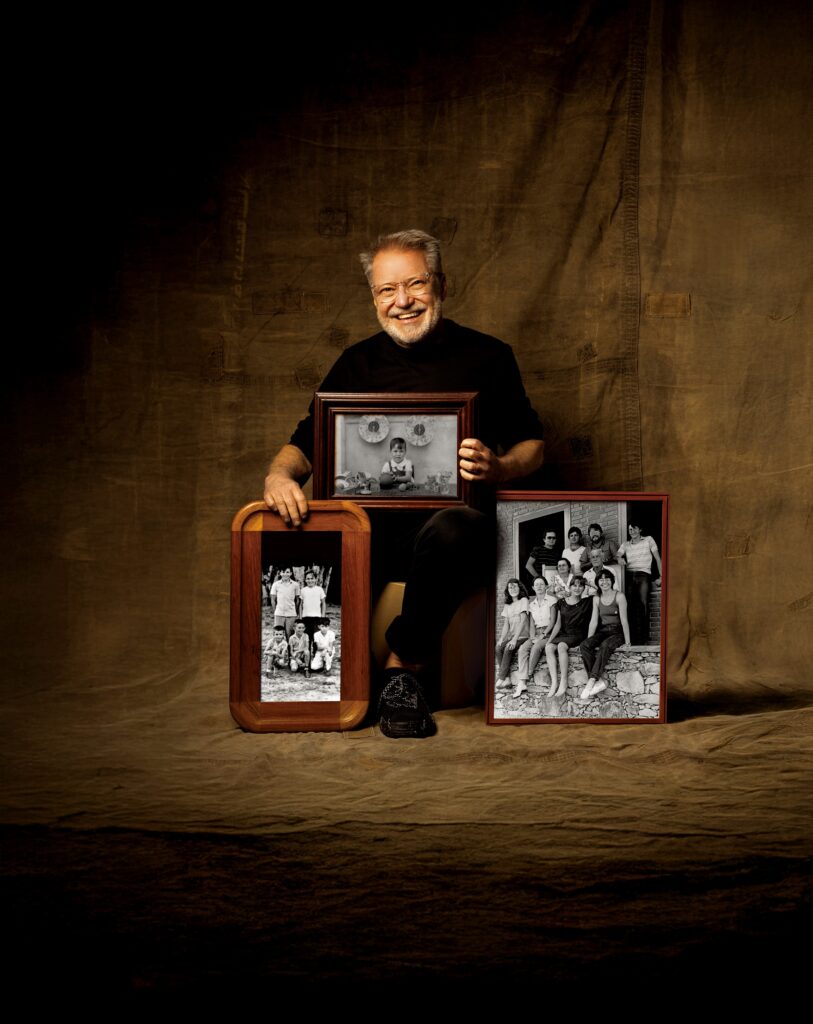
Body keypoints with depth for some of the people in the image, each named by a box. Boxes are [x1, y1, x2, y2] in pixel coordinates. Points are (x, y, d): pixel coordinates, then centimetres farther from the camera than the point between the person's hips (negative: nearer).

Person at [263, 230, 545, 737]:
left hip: (450, 516, -2)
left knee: (452, 531, -39)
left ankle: (403, 668, -15)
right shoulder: (358, 362, 18)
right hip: (369, 525, 2)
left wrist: (497, 467, -11)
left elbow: (534, 445, 12)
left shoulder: (487, 356, 11)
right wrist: (280, 474, -7)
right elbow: (306, 443, 17)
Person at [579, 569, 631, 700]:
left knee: (605, 645, -38)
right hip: (602, 631, 5)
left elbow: (624, 620, -8)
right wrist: (589, 640, -1)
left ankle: (591, 681, -42)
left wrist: (627, 641, -12)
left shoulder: (619, 597, -3)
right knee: (584, 645, -26)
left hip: (617, 632, -5)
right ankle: (599, 681, -34)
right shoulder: (596, 599, 12)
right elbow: (593, 621, 9)